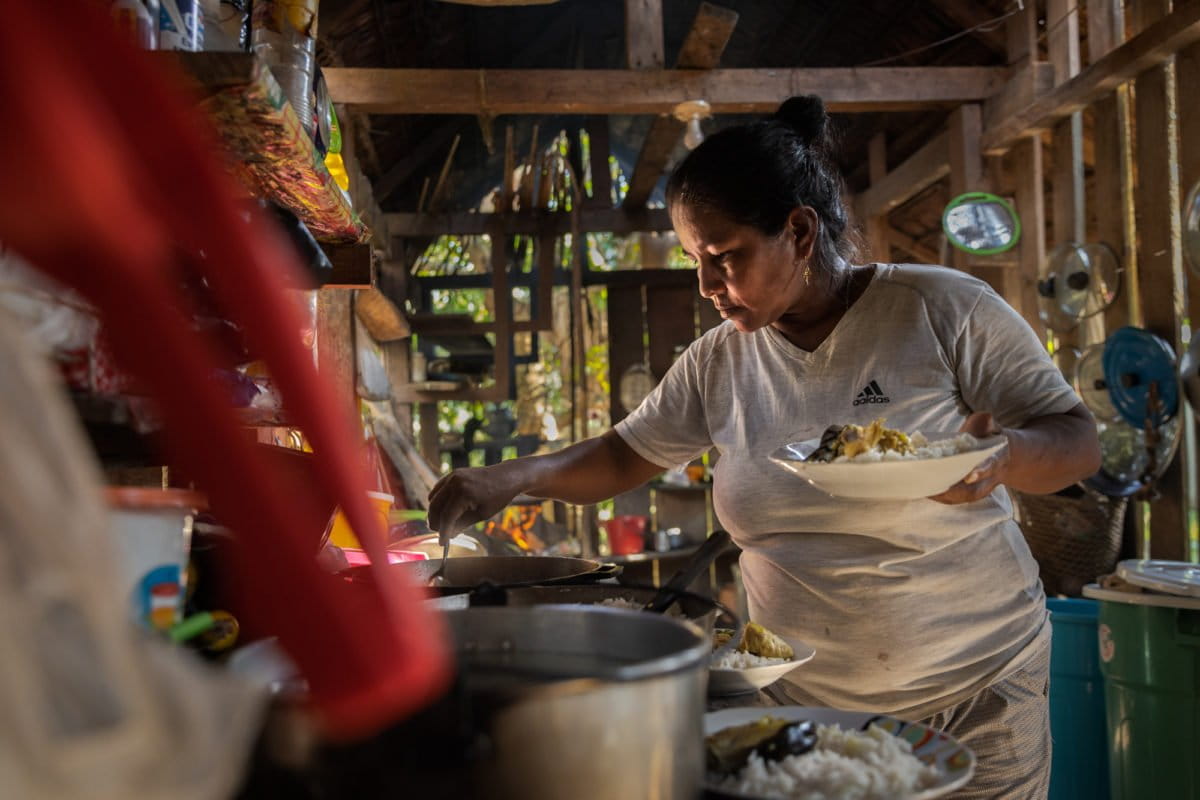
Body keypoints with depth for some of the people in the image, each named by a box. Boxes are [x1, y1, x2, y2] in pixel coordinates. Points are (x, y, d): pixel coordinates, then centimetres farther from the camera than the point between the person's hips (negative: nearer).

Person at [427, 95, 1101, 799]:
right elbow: (623, 457, 8)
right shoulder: (719, 361, -1)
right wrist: (512, 478, -8)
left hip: (972, 689, -2)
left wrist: (1003, 455, -31)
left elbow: (1080, 443, -9)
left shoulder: (942, 307, -12)